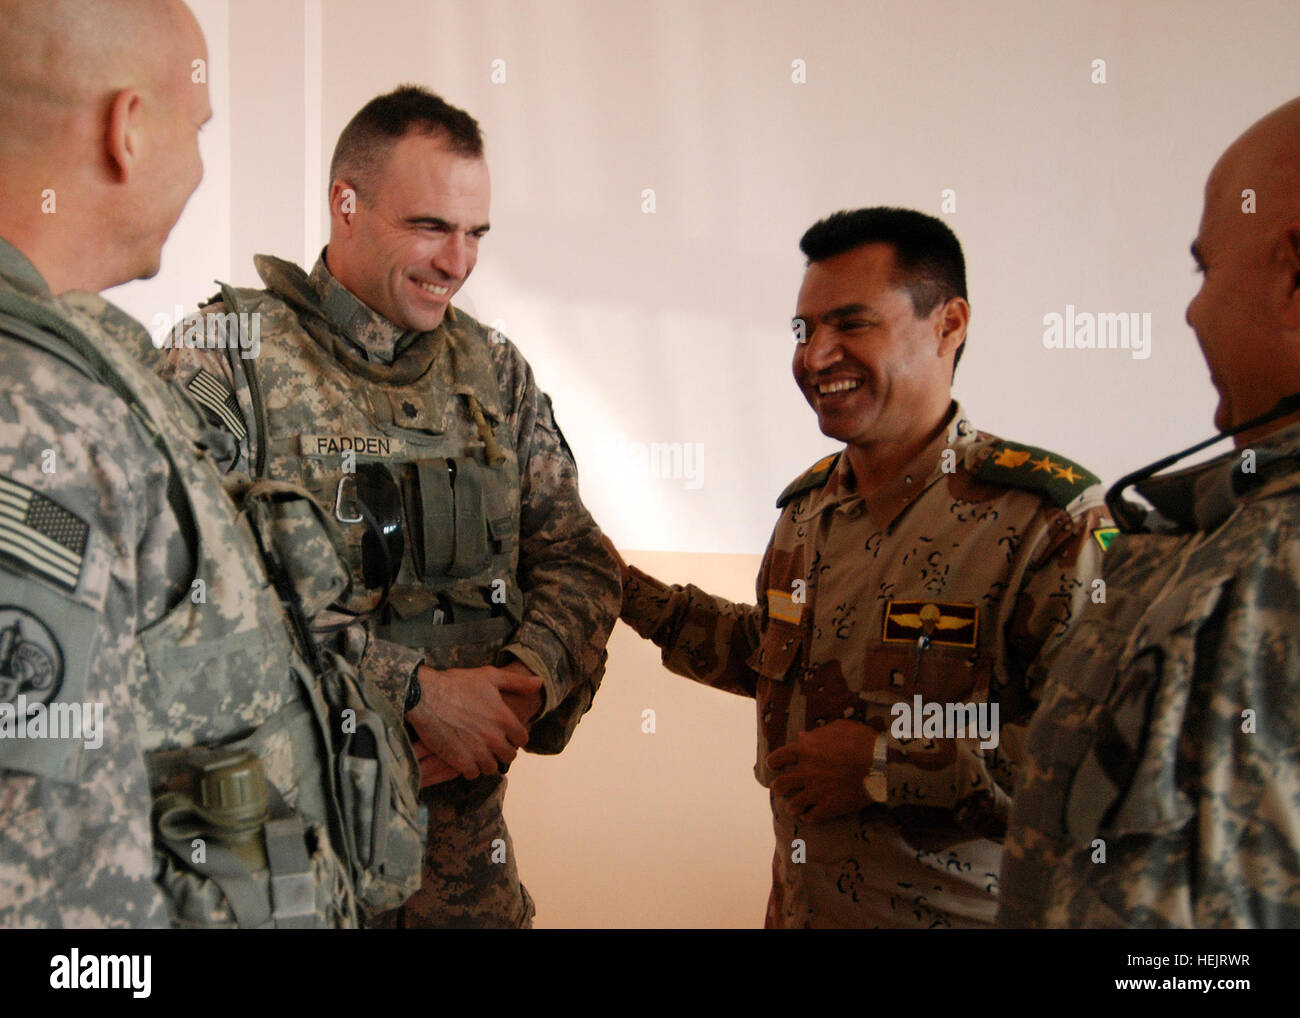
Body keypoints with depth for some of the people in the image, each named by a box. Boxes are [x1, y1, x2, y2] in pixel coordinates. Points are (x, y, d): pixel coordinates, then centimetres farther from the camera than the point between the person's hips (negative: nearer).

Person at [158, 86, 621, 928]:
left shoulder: (495, 369, 8)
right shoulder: (226, 359, -9)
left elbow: (578, 561, 8)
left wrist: (524, 686, -12)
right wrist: (414, 692, -20)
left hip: (463, 807, 5)